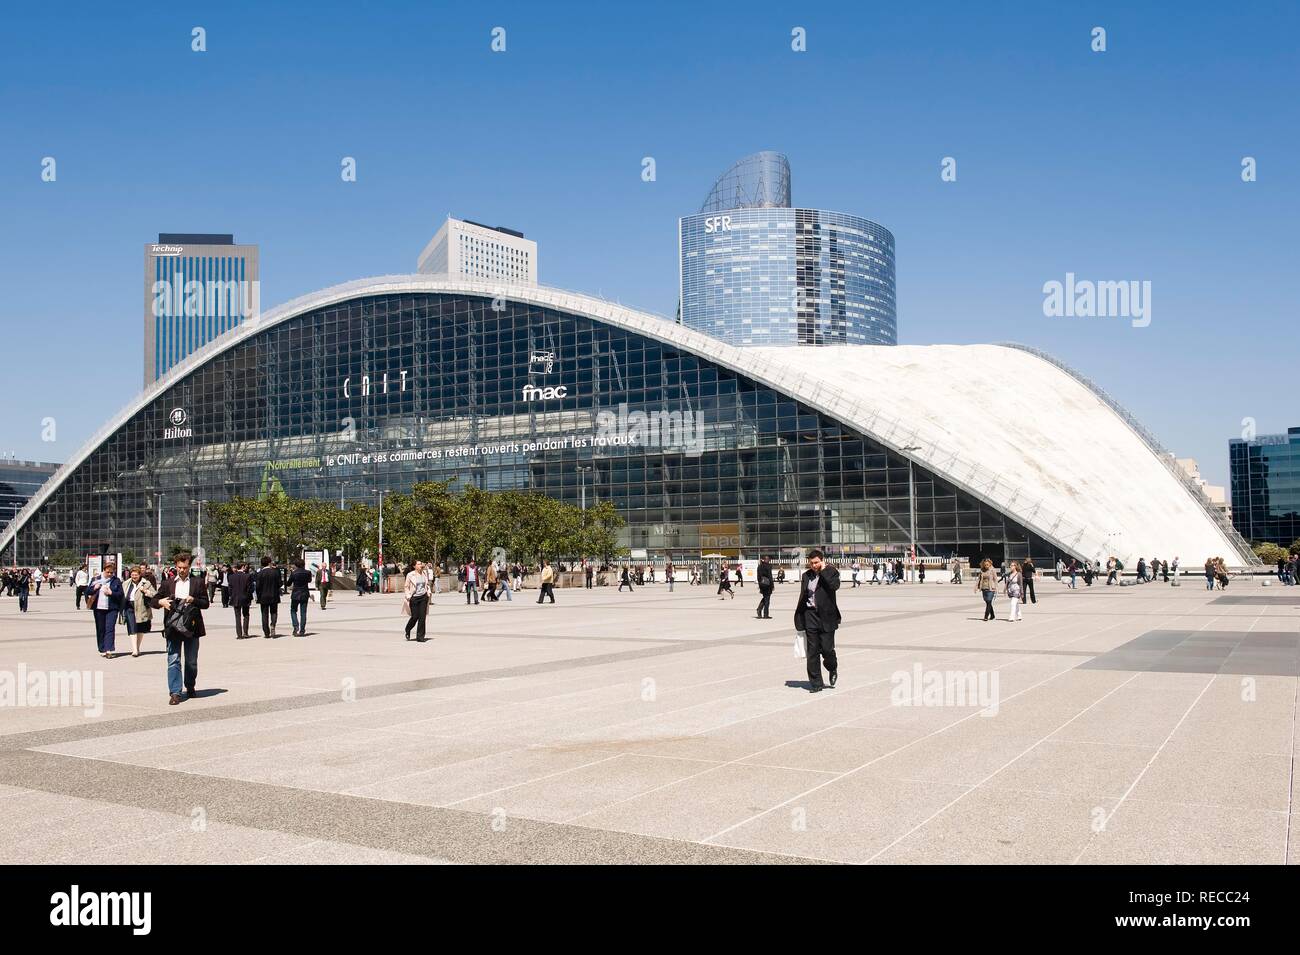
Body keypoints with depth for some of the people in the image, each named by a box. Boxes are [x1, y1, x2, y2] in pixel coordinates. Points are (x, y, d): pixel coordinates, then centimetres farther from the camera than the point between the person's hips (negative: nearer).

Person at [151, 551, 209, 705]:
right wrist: (161, 602, -11)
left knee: (192, 661, 9)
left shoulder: (198, 582, 7)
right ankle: (175, 692, -4)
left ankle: (190, 688, 26)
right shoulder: (168, 583, 10)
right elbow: (153, 601, 11)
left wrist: (194, 600, -14)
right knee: (173, 661, -4)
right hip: (173, 627, 0)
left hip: (191, 627, 0)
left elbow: (205, 603, 5)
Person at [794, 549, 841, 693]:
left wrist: (824, 570, -16)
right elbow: (802, 598, 14)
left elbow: (834, 585, -24)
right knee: (812, 651, 2)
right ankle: (816, 683, 9)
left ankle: (833, 668, 31)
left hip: (826, 616, -3)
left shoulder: (831, 572, -2)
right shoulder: (806, 575, 10)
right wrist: (799, 620, 11)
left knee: (827, 649, -2)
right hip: (810, 615, 4)